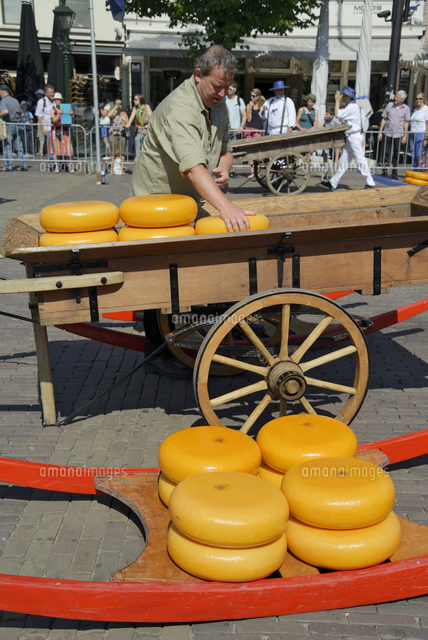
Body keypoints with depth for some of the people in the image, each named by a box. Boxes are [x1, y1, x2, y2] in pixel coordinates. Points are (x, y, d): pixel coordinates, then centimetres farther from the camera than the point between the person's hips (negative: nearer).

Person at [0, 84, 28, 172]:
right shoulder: (15, 100, 12)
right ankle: (23, 165, 7)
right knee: (20, 146, 8)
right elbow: (20, 113, 17)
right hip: (17, 124, 6)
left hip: (9, 125, -6)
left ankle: (8, 166, 1)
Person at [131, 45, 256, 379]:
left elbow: (225, 148, 17)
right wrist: (226, 206, -53)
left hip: (191, 201, 8)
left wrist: (225, 166, -9)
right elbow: (194, 166, -41)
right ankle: (157, 354, 8)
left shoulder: (219, 104, 5)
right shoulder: (179, 109, -26)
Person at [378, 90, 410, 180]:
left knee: (396, 155, 4)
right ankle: (385, 171, 8)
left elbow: (406, 123, 5)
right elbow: (384, 119, 8)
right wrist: (380, 132, 3)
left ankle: (394, 173, 12)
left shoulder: (406, 109, 3)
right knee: (385, 153, -1)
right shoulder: (389, 105, 4)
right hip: (387, 134, 1)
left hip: (398, 135, -1)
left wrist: (405, 135, -1)